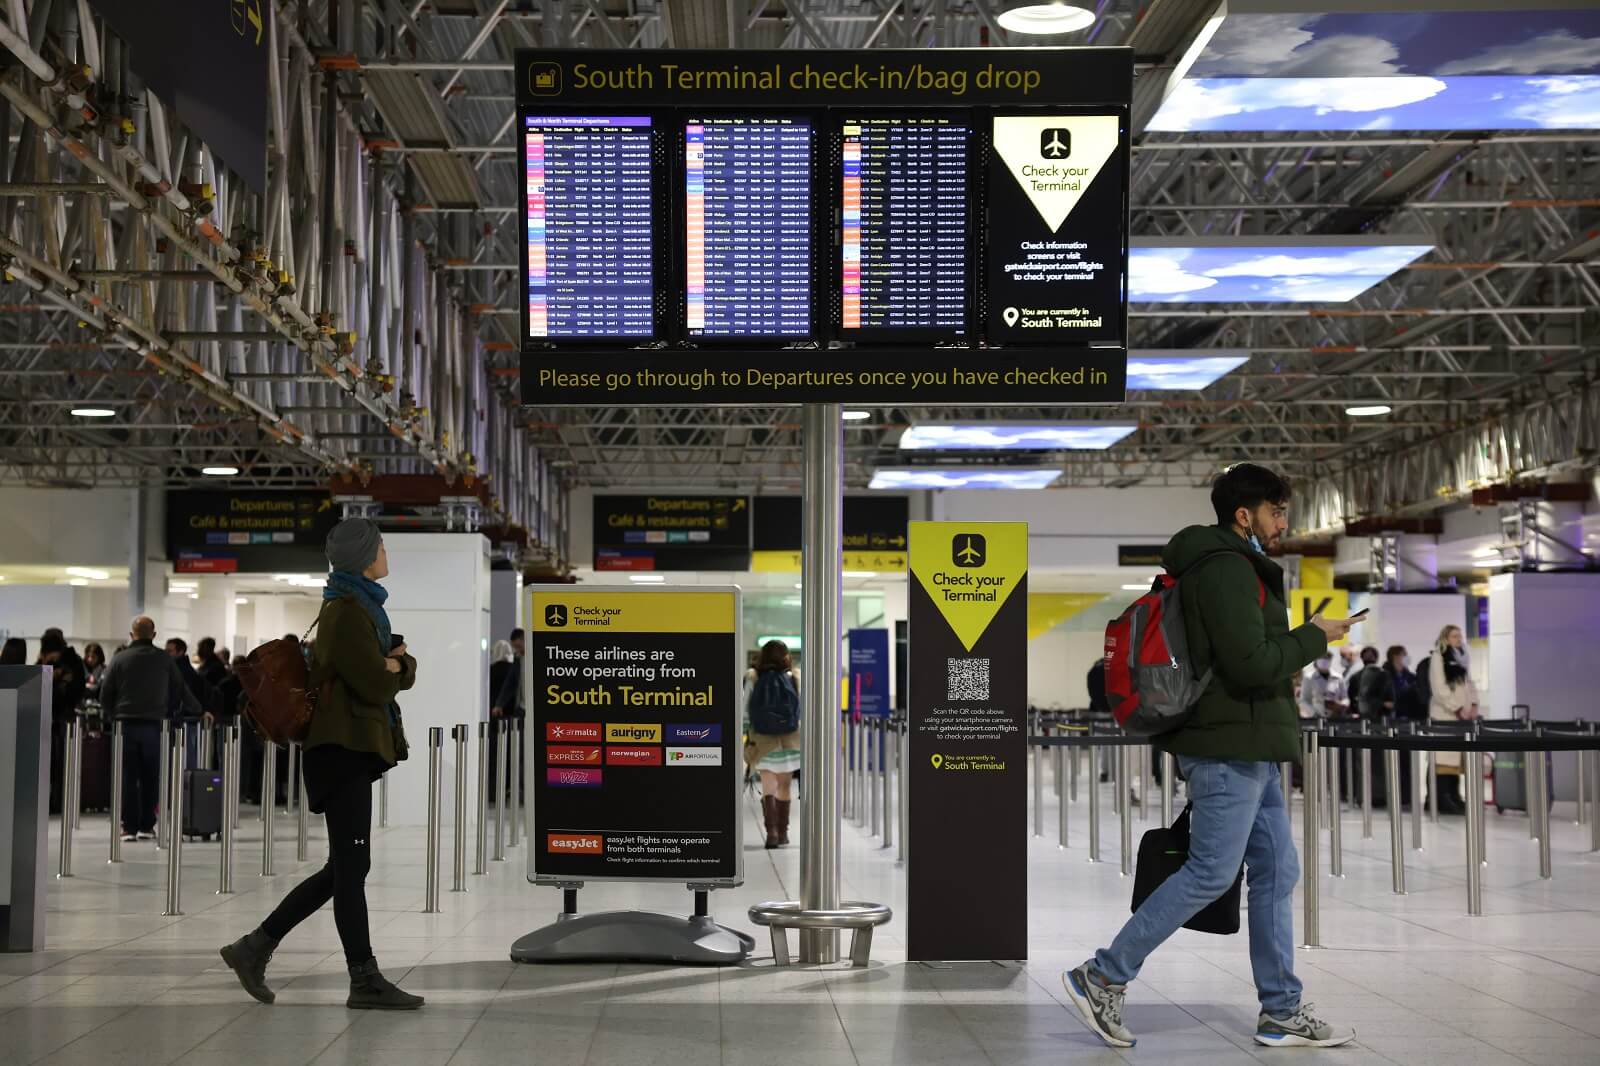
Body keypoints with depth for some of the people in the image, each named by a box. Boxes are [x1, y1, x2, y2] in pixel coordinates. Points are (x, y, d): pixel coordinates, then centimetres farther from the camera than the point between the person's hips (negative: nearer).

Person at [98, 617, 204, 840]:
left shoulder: (119, 659, 2)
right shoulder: (164, 660, 4)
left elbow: (105, 693, 2)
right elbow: (181, 689, 9)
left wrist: (109, 715, 19)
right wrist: (199, 712, 21)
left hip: (125, 724, 0)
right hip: (154, 725, 0)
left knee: (128, 777, 3)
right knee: (150, 778, 7)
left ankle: (129, 827, 1)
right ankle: (147, 826, 8)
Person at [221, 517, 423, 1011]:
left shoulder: (364, 606, 18)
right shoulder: (347, 611, -13)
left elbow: (406, 672, 16)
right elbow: (375, 685, -19)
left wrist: (396, 666, -6)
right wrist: (391, 671, 2)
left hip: (350, 748, 10)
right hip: (345, 746, -10)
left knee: (344, 867, 12)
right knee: (352, 864, -4)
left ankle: (255, 947, 16)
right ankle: (365, 981, 2)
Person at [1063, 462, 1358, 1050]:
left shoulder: (1234, 567, 18)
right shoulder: (1226, 569, -15)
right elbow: (1251, 663, -23)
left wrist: (1284, 670, 15)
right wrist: (1314, 637, -10)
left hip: (1250, 751, 11)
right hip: (1230, 748, -11)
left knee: (1277, 870, 10)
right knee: (1210, 874, -7)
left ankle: (1281, 1011, 14)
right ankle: (1102, 978, -1)